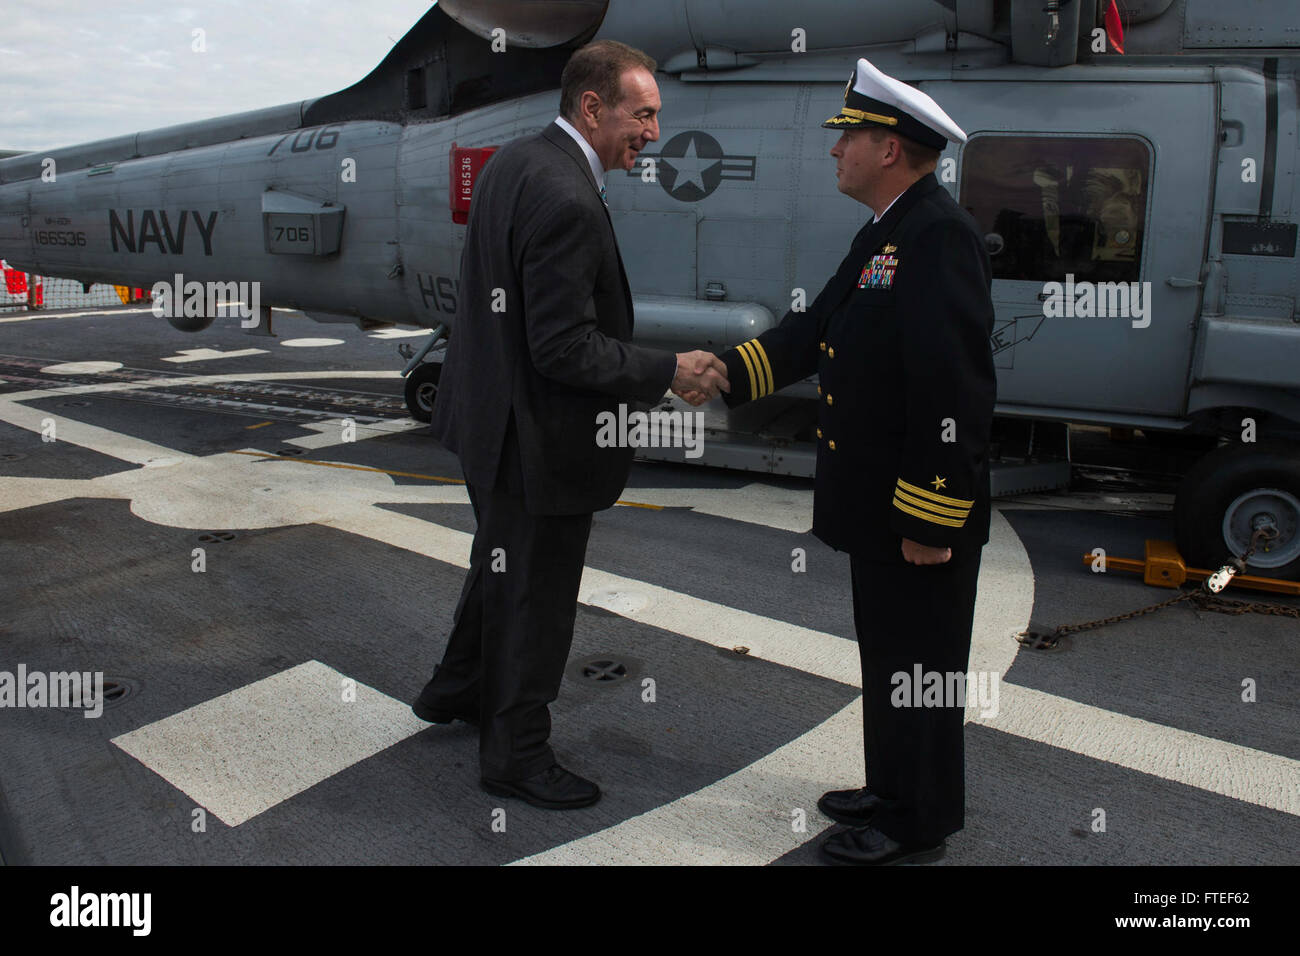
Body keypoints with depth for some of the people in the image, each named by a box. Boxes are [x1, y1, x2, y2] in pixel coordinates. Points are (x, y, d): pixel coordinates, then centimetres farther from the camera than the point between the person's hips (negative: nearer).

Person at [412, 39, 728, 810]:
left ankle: (458, 689, 49)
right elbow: (565, 348, -27)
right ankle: (516, 753, 26)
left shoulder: (514, 161, 5)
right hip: (537, 435, -10)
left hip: (495, 412, 10)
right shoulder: (566, 200, -27)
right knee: (537, 595, 7)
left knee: (505, 564, 28)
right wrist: (669, 373, -19)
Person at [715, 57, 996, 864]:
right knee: (886, 655, 21)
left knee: (919, 664, 5)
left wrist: (933, 521, -24)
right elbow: (815, 329, 13)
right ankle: (893, 789, 38)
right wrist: (728, 375, 1)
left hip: (924, 516, -10)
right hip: (878, 507, 10)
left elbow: (956, 391, -25)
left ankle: (920, 827, 22)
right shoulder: (883, 235, 13)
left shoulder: (941, 237, -21)